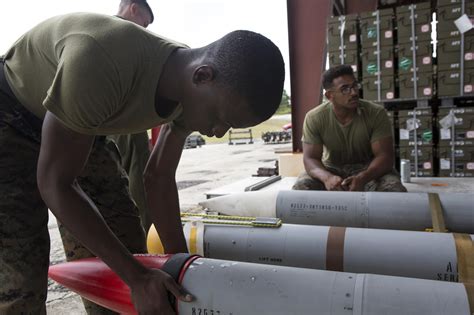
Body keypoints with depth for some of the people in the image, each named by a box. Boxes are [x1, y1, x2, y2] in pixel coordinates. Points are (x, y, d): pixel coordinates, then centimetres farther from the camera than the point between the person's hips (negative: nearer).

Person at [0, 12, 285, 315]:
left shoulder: (193, 92, -17)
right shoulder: (100, 67, -39)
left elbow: (158, 177, -6)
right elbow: (54, 183, -29)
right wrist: (137, 277, -29)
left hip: (79, 124, 6)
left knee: (127, 241, 0)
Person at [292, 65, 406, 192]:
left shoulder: (376, 113, -17)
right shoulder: (314, 117, -16)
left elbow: (385, 156, -20)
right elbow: (310, 158, -18)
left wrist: (363, 178, -42)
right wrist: (327, 178, -42)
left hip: (369, 169, 0)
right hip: (331, 169, 0)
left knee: (395, 190, -30)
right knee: (301, 188, -29)